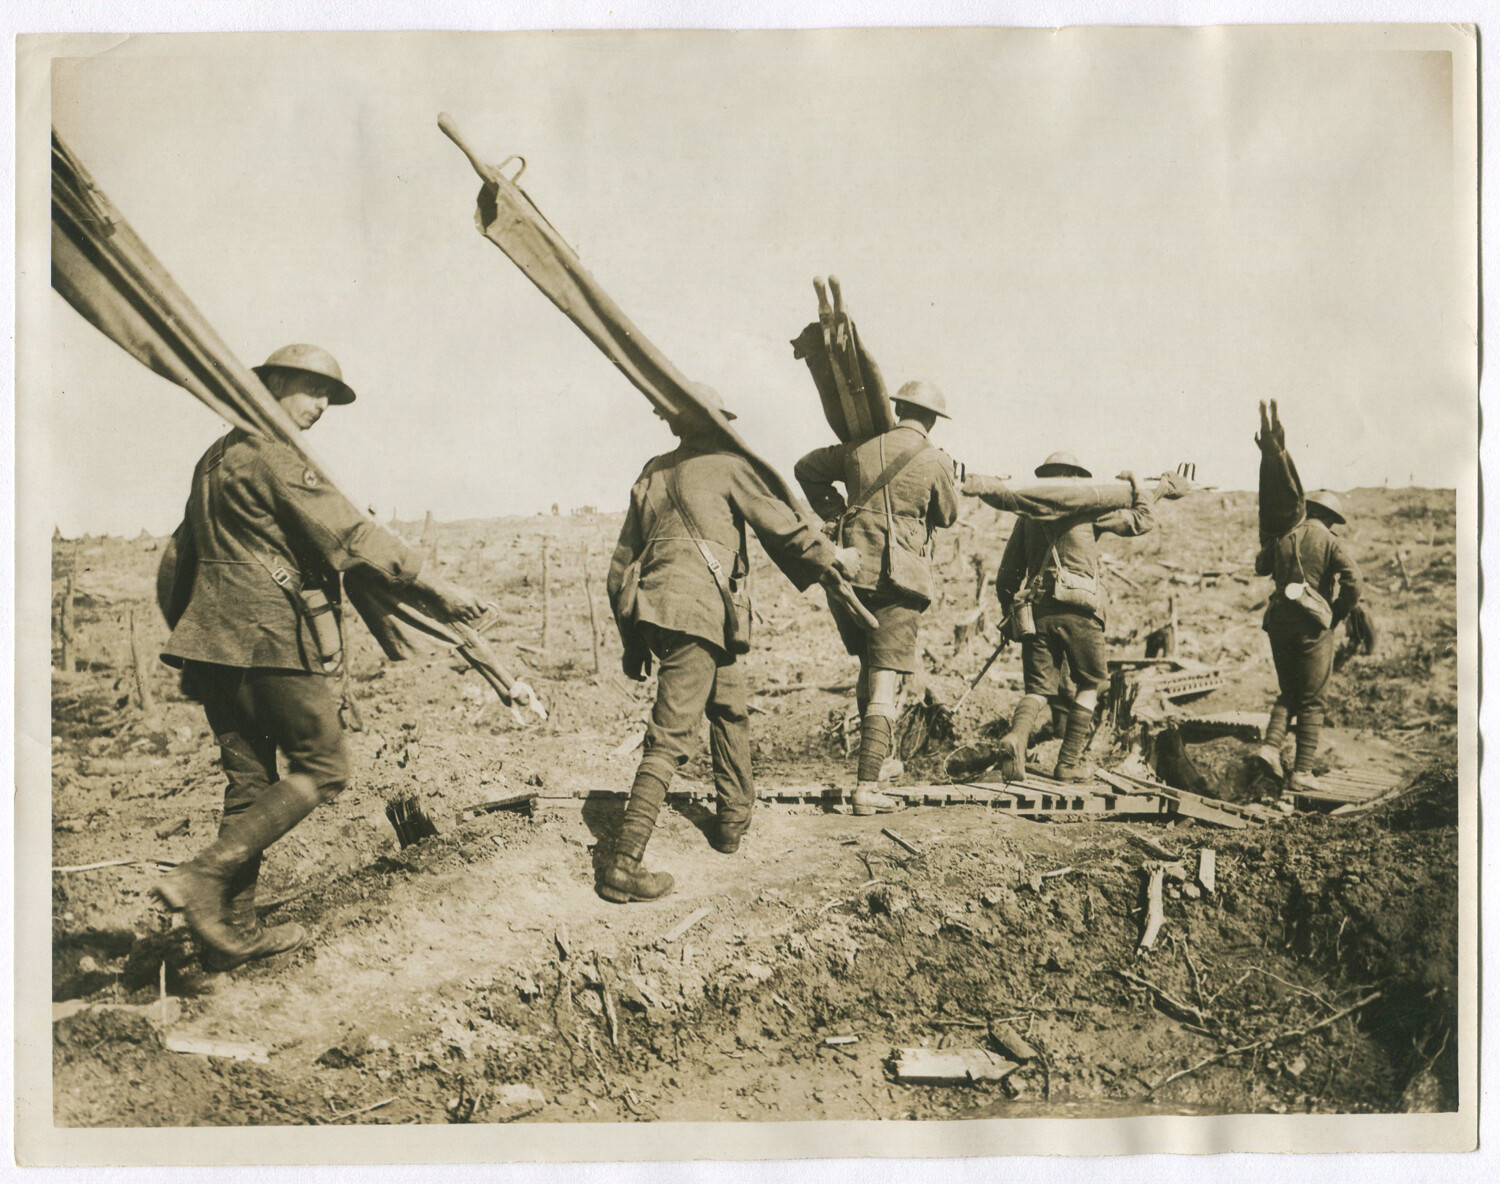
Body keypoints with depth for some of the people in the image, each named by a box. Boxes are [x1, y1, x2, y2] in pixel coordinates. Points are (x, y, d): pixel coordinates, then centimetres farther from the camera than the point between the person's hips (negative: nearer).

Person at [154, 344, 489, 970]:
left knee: (249, 780, 11)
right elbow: (351, 535, -16)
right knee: (321, 767, -1)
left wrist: (186, 632, 30)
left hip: (214, 640, 9)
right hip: (270, 639, -9)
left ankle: (233, 931, 13)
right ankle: (203, 878, -10)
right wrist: (437, 586, -14)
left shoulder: (217, 456, 21)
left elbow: (180, 558, 25)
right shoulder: (274, 455, -9)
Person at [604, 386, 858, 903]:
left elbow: (623, 560, 21)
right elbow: (779, 523, 2)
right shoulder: (727, 466, 2)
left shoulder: (651, 474, 20)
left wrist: (632, 640, 24)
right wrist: (828, 557, 19)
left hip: (650, 606, 7)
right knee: (671, 739, -9)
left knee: (730, 709, 25)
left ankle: (733, 822, 34)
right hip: (699, 609, -7)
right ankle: (623, 866, -13)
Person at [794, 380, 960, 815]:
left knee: (869, 665, 24)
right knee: (884, 681, -4)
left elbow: (806, 470, 18)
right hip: (899, 579, -4)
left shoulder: (862, 448, 5)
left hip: (850, 571, 4)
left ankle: (876, 752, 28)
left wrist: (836, 514, 21)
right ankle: (867, 786, -7)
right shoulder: (935, 462, -4)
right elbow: (947, 516, 11)